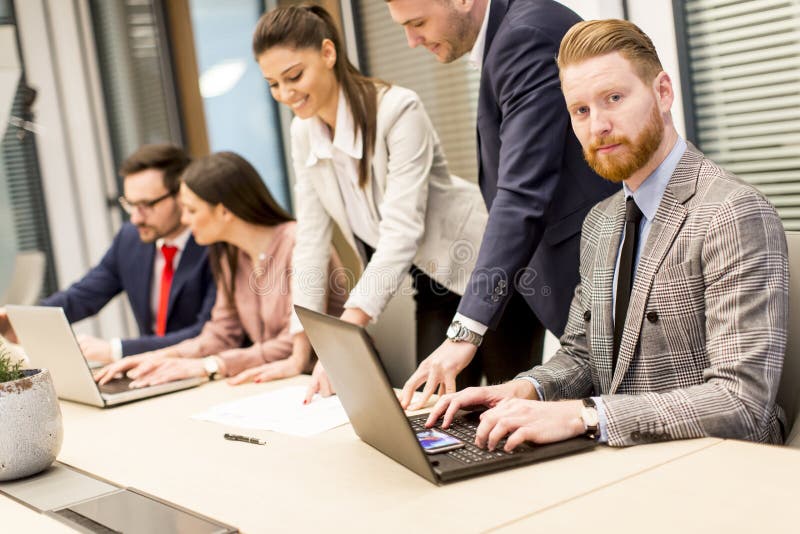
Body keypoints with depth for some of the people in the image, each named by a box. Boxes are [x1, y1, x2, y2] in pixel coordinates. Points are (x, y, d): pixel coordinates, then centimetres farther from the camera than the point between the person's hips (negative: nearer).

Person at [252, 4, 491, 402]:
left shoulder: (398, 111, -21)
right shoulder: (303, 132, 1)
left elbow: (402, 230, -28)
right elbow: (311, 240, 2)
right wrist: (301, 347, -4)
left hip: (474, 271, -6)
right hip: (429, 284, 6)